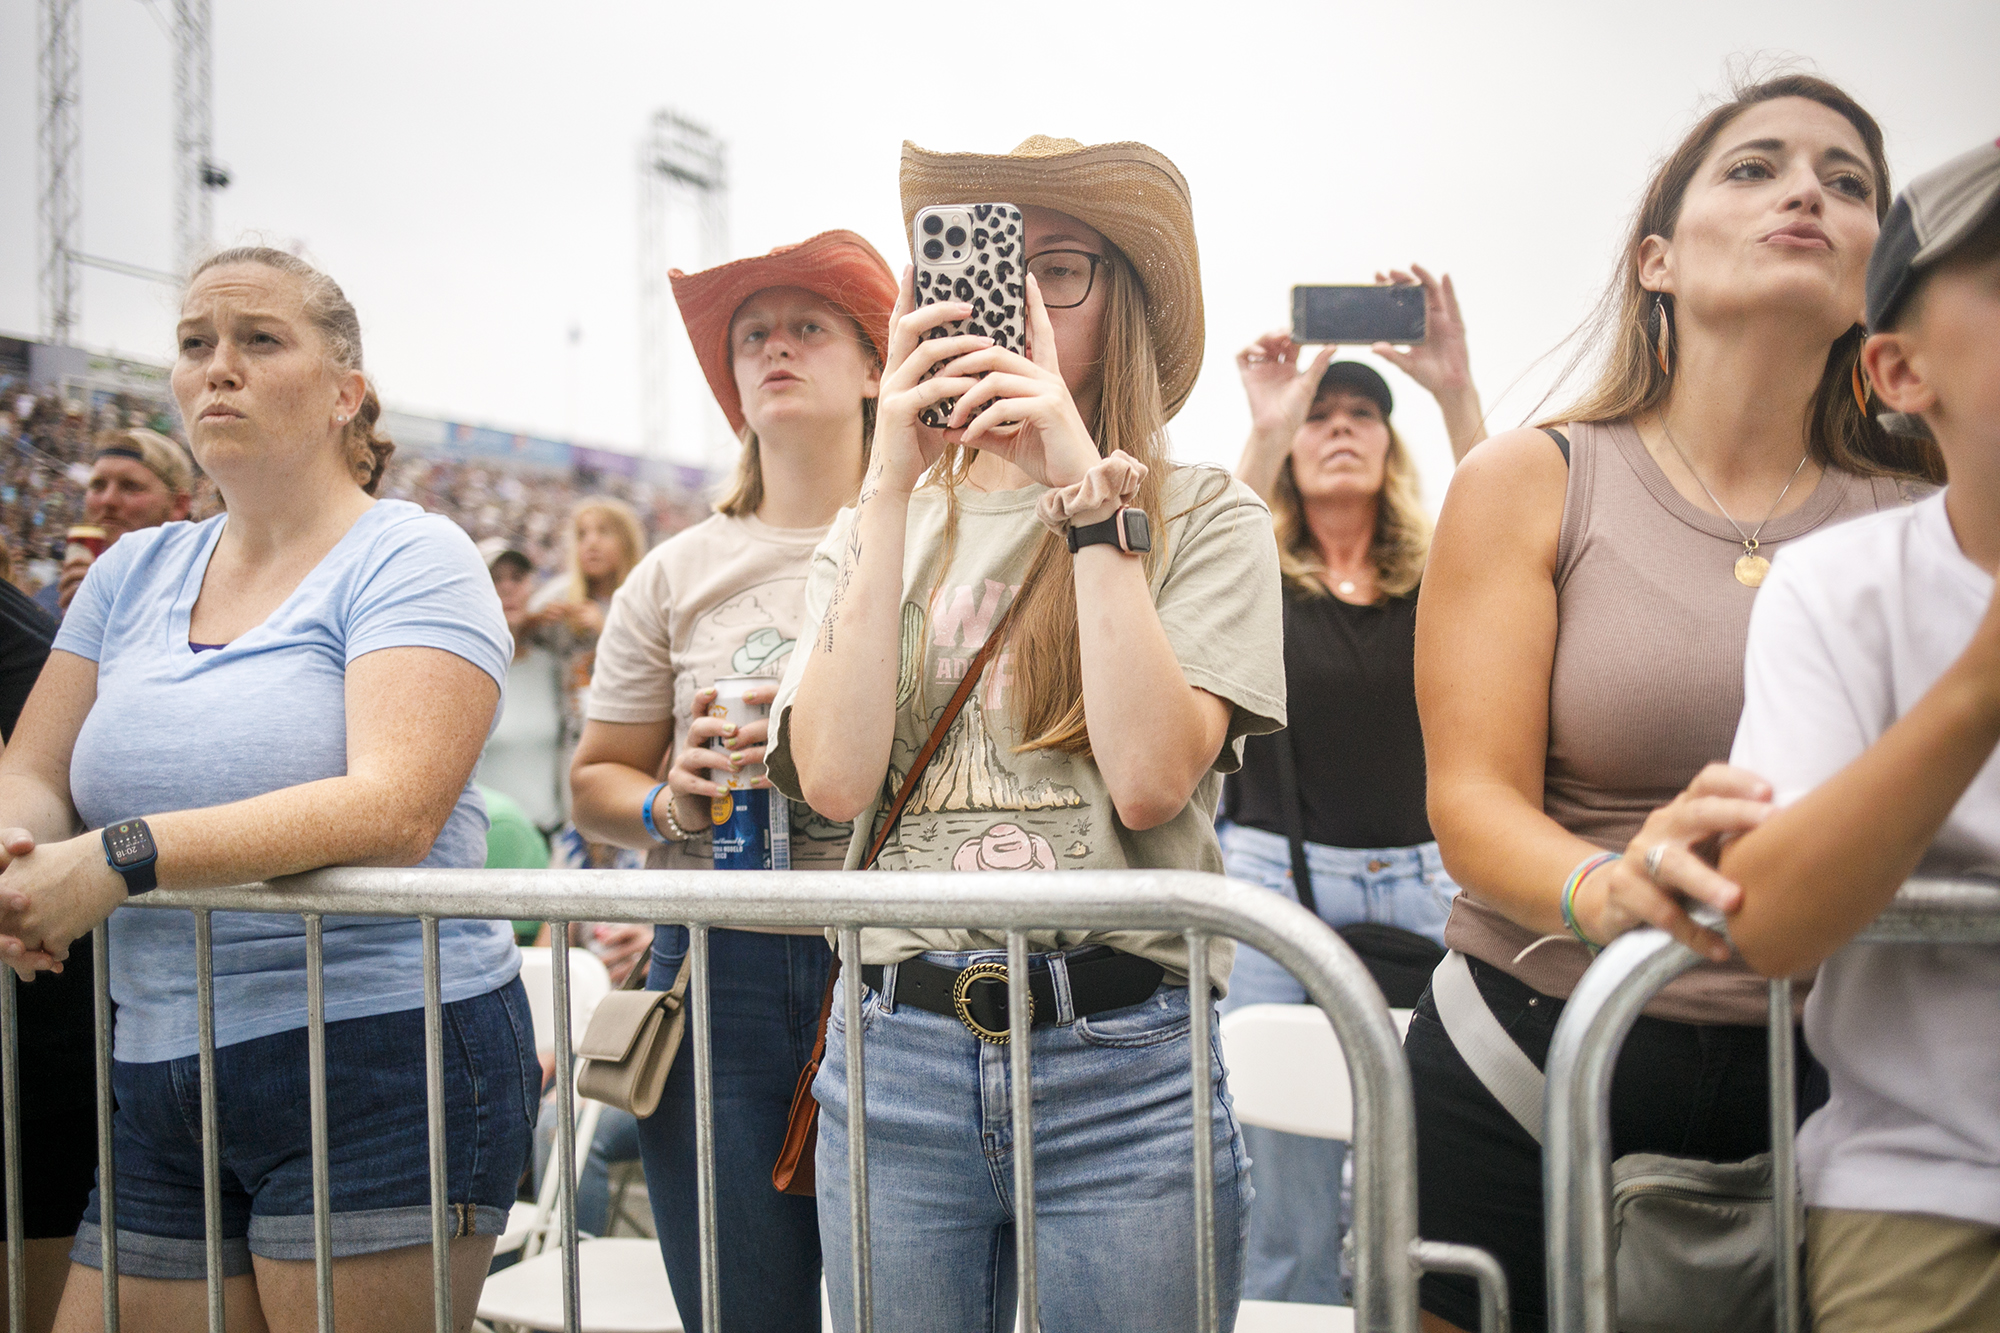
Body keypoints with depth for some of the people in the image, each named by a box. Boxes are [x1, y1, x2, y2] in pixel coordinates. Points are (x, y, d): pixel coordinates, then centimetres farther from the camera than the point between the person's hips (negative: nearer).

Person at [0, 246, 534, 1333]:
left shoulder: (410, 560, -6)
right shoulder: (134, 572, 14)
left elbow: (394, 808, -20)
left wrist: (123, 857, -25)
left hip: (384, 1065, -6)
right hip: (160, 1083, 6)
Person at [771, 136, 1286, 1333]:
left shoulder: (1204, 515, 1)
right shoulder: (876, 525, 10)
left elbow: (1149, 779, -14)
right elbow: (834, 779, -6)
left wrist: (1087, 490, -12)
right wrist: (895, 485, -7)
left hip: (1123, 1081, -2)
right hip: (897, 1063, 3)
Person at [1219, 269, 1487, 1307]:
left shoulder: (1433, 578, 7)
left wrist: (1458, 397, -22)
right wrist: (1265, 433, -24)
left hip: (1418, 887, 2)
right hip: (1279, 877, -2)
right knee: (1293, 1202, 1)